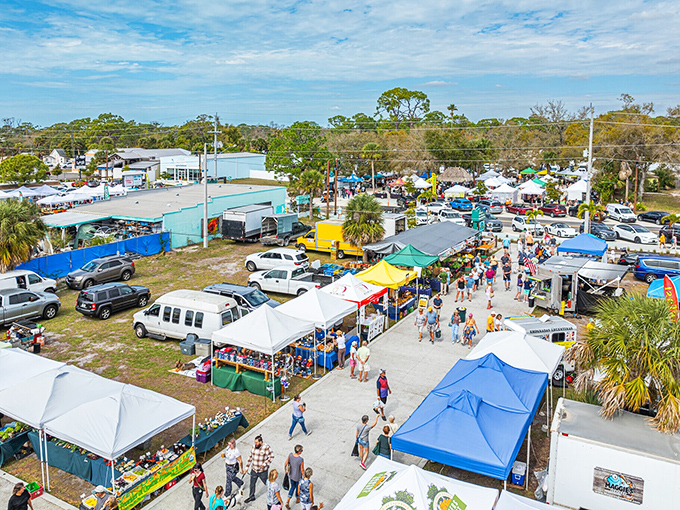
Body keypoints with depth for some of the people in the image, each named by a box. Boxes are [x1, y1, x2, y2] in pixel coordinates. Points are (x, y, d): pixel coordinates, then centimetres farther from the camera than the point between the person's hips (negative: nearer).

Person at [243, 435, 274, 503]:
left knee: (266, 482, 14)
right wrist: (246, 467, 5)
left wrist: (264, 464, -23)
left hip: (263, 471, -5)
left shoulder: (267, 447, -20)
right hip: (254, 470, 5)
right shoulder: (253, 447, -5)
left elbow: (271, 457, -14)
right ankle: (251, 496, 36)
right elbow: (250, 457, 5)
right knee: (252, 483, 16)